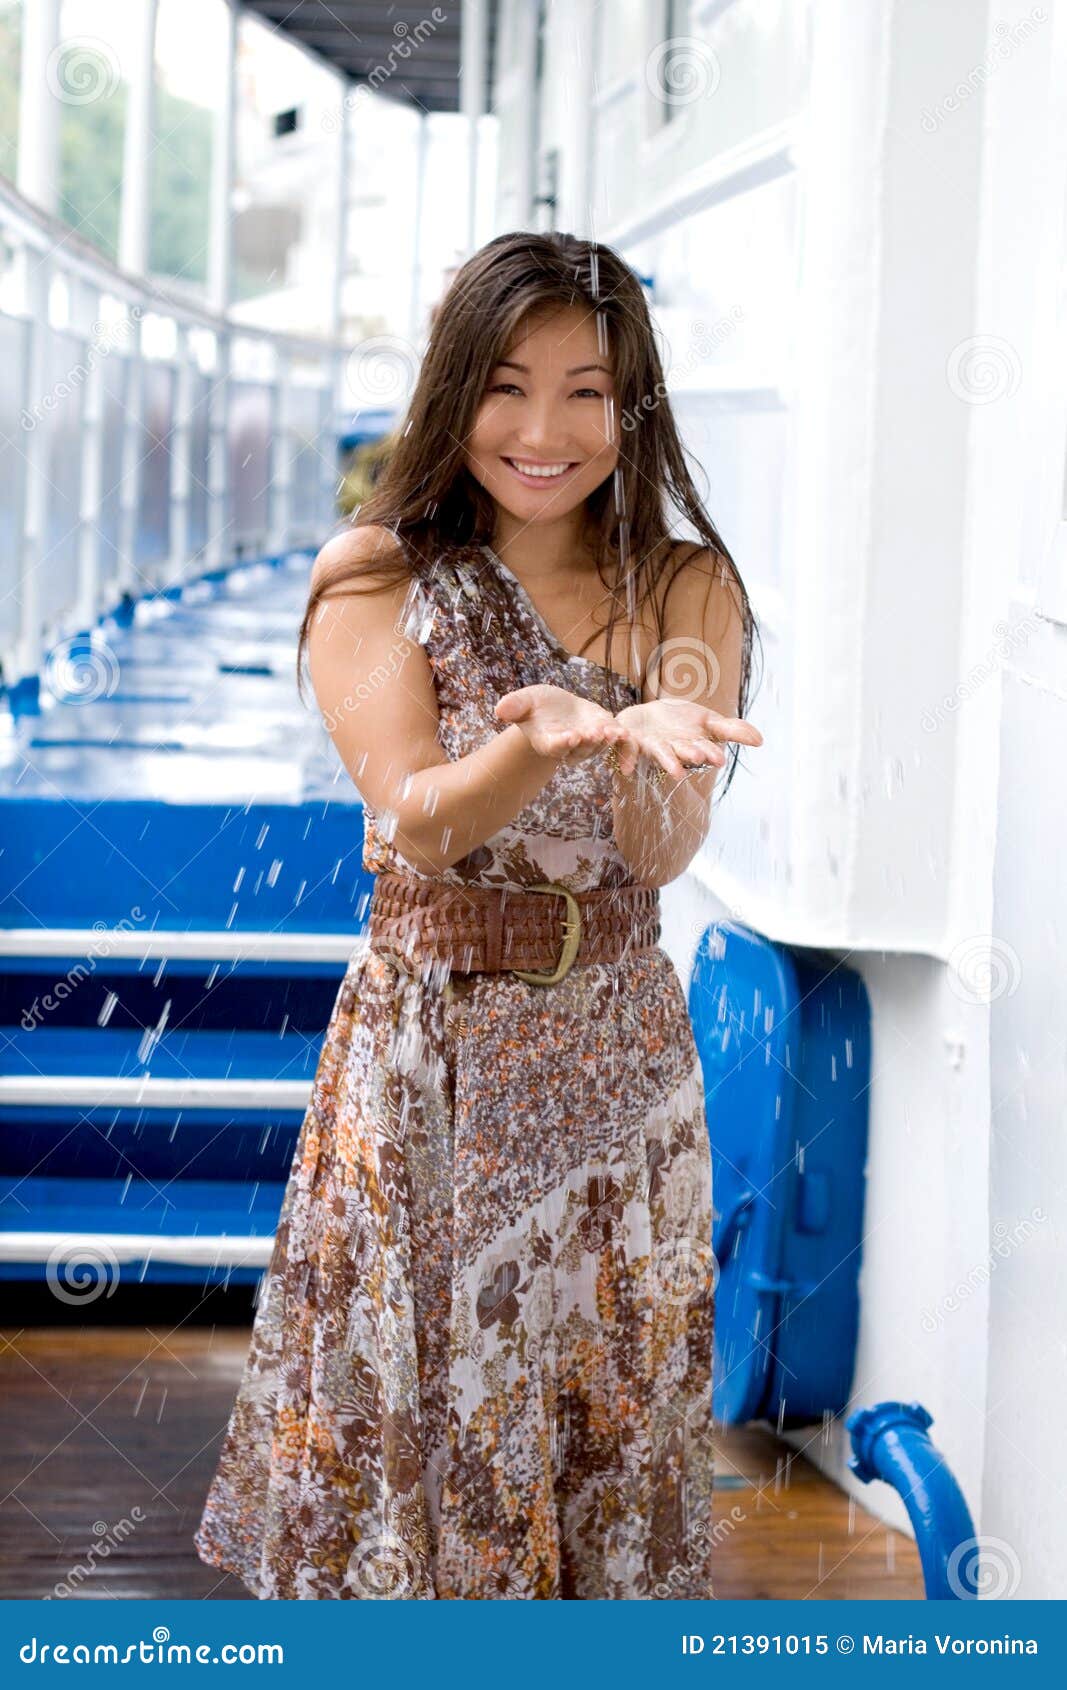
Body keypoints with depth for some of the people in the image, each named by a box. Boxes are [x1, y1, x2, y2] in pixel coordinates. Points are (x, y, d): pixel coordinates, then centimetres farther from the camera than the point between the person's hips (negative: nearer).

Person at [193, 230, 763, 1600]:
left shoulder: (687, 591, 1)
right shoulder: (375, 577, -3)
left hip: (620, 1049, 2)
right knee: (408, 1400, 3)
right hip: (426, 1044, -2)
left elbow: (664, 850, -11)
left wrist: (640, 748, -34)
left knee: (611, 1413, 9)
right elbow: (419, 827, -15)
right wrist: (541, 739, -35)